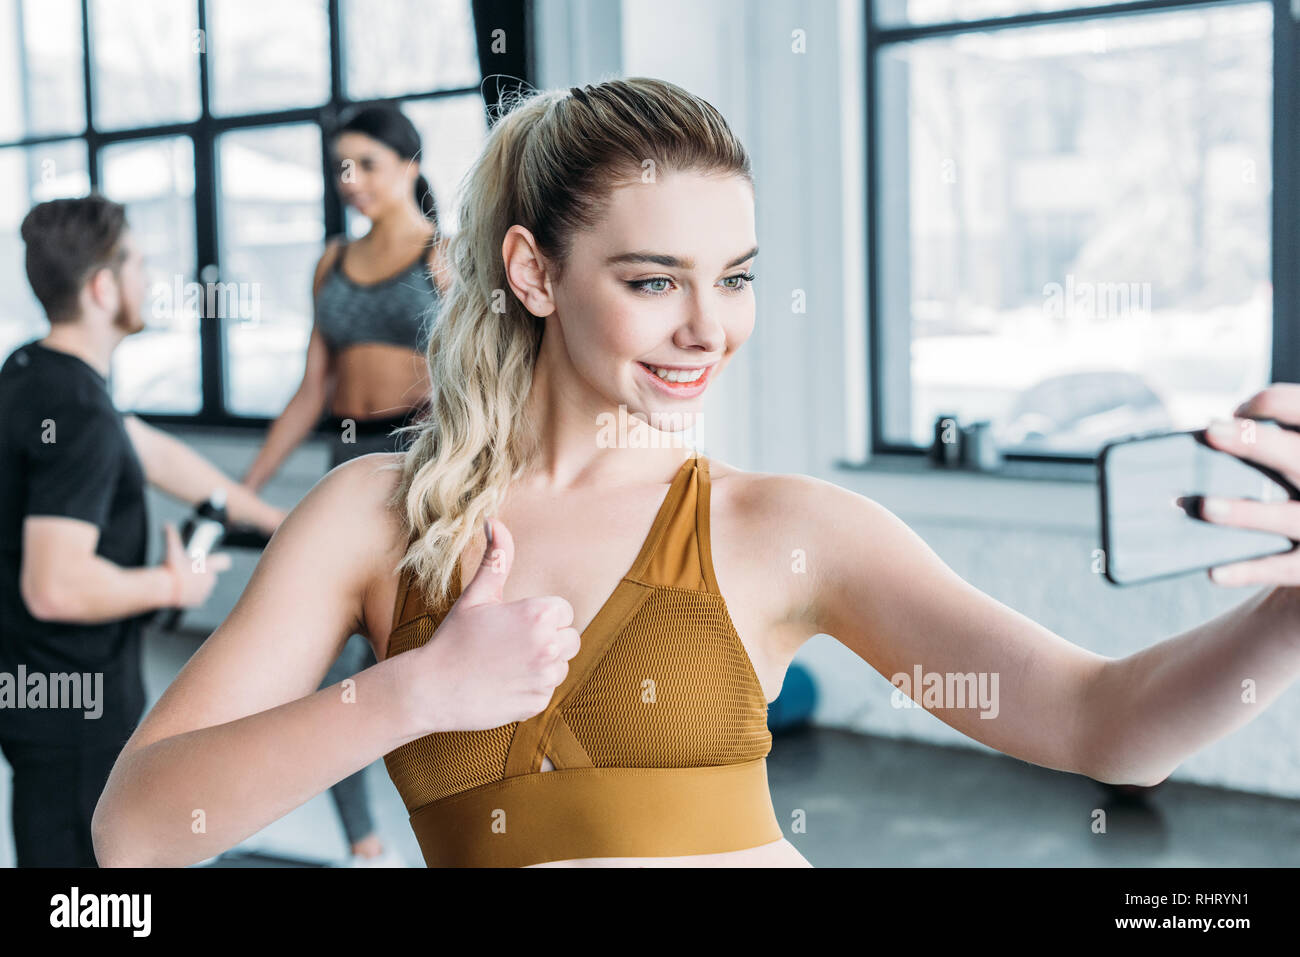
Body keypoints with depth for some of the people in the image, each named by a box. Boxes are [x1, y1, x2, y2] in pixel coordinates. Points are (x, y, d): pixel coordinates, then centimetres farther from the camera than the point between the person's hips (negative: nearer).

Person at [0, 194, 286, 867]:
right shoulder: (79, 415, -26)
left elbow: (157, 455, 15)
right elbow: (57, 586, -32)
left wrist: (272, 518, 20)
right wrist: (173, 584, -16)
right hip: (71, 710, -10)